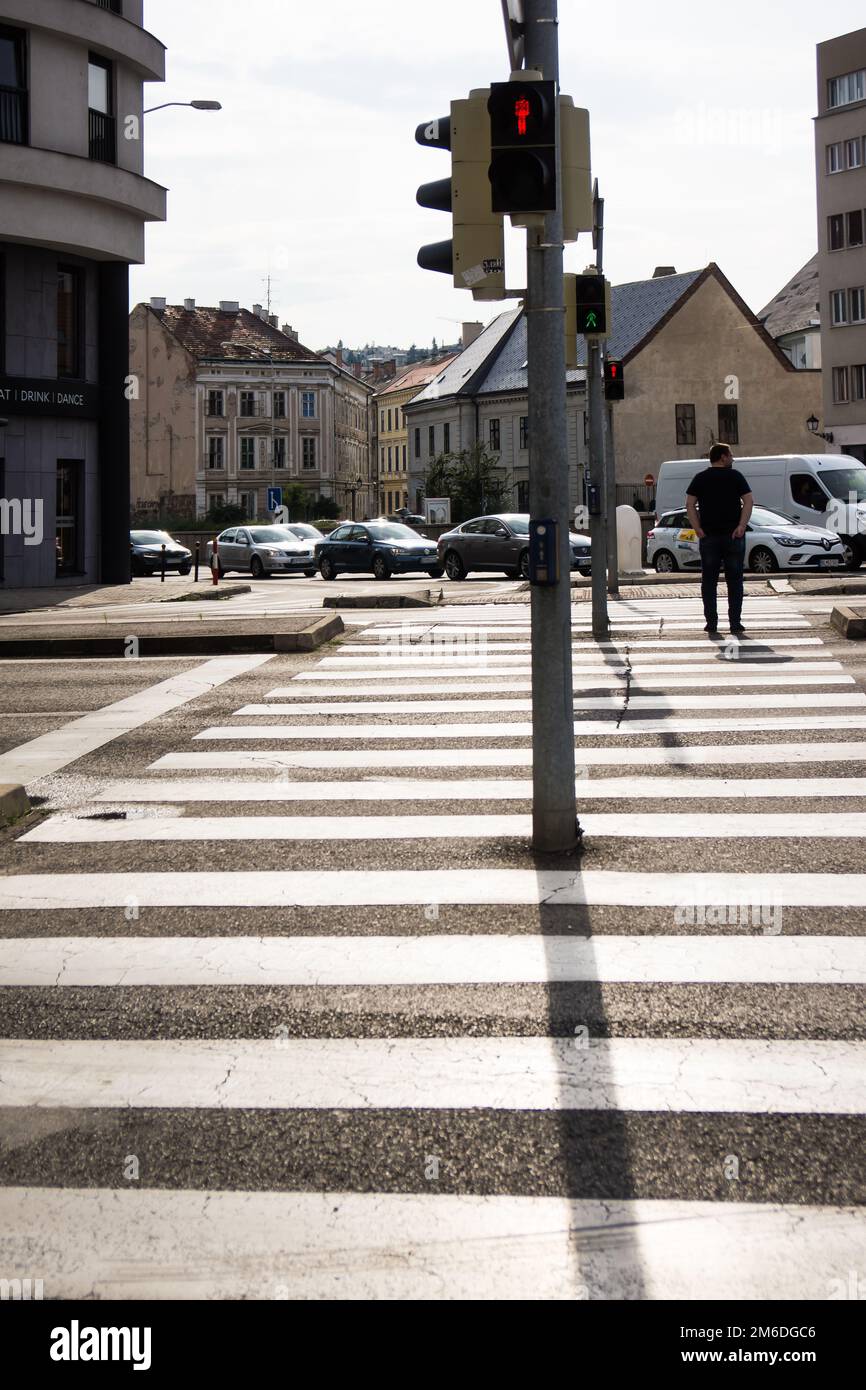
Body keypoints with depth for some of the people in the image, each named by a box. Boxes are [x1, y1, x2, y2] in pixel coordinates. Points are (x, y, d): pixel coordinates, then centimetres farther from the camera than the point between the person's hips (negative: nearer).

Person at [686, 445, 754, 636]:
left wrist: (698, 528, -5)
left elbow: (690, 504, -2)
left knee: (709, 581, 7)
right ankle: (735, 624, 2)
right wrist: (741, 526, -10)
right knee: (734, 580, 5)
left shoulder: (700, 479, 6)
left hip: (708, 536, 1)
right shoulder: (735, 476, 1)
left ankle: (711, 623, 3)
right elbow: (749, 501, -8)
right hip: (733, 535, -1)